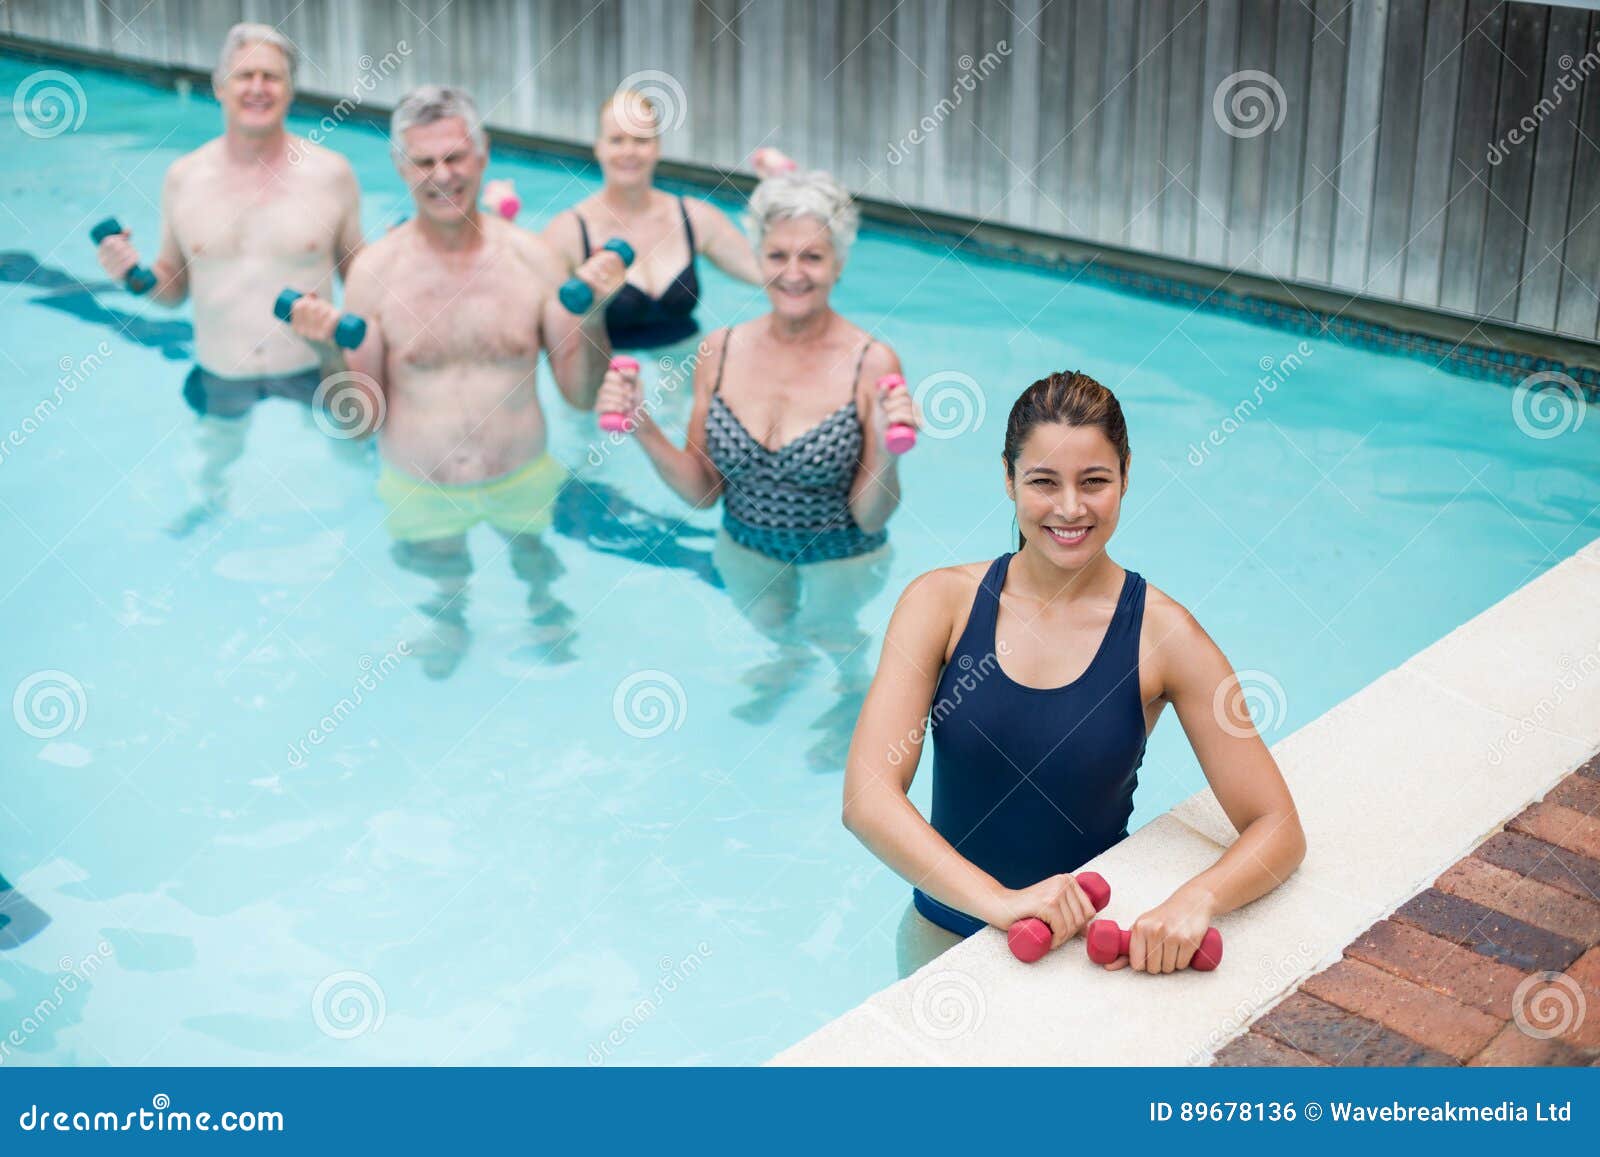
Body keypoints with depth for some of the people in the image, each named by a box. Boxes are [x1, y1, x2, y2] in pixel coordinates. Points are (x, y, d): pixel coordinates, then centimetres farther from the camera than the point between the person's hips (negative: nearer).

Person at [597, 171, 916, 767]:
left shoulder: (871, 364, -26)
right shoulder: (721, 351, -16)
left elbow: (870, 517, -21)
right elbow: (702, 490, -8)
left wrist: (887, 455, -40)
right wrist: (643, 428, -22)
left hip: (842, 561, -3)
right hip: (746, 553, 4)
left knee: (830, 637, 26)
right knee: (775, 630, 32)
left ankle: (855, 694, 60)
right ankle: (793, 661, 68)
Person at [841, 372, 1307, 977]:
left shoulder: (1162, 633, -9)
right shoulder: (942, 602, -7)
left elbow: (1277, 831, -9)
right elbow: (867, 797, -16)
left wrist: (1197, 898, -30)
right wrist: (998, 900, -30)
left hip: (1090, 944, -2)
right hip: (944, 933, 2)